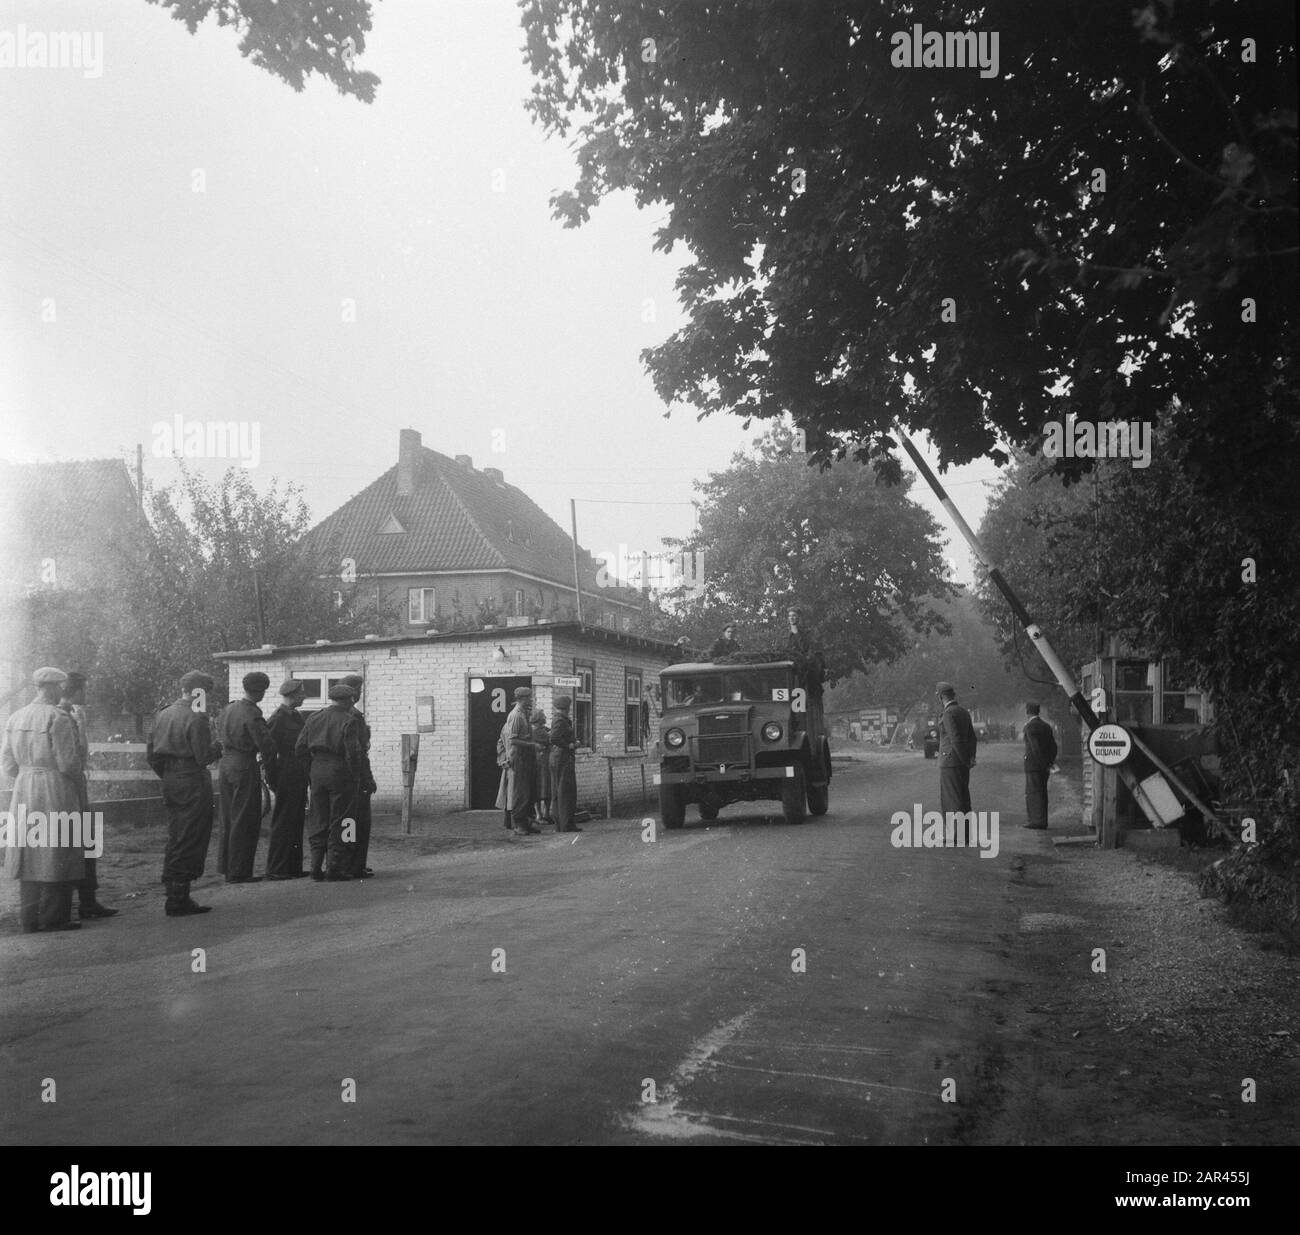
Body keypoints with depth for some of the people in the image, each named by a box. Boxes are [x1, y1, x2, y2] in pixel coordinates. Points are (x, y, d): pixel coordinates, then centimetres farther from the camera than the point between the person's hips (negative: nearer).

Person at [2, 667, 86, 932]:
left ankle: (29, 918, 13)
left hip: (24, 791, 7)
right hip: (55, 791, -7)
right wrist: (76, 781, 2)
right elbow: (68, 761, -15)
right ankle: (53, 917, 0)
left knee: (30, 854, 11)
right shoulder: (58, 718, -14)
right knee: (57, 854, -1)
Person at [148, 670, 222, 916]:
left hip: (170, 783, 8)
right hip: (193, 783, -8)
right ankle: (178, 901, 0)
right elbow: (203, 757, -18)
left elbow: (151, 753, 14)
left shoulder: (163, 714, 11)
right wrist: (217, 747, 1)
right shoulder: (196, 718, -14)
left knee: (176, 841, 15)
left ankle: (177, 898, 19)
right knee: (190, 842, -2)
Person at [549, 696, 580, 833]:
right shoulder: (561, 721, -14)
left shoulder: (562, 720, 17)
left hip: (556, 757, 10)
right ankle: (566, 824, -8)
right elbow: (554, 739, -25)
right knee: (566, 791, -8)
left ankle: (559, 823, 13)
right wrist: (569, 746, -15)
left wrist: (574, 742, 10)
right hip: (563, 756, -10)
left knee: (557, 792, 10)